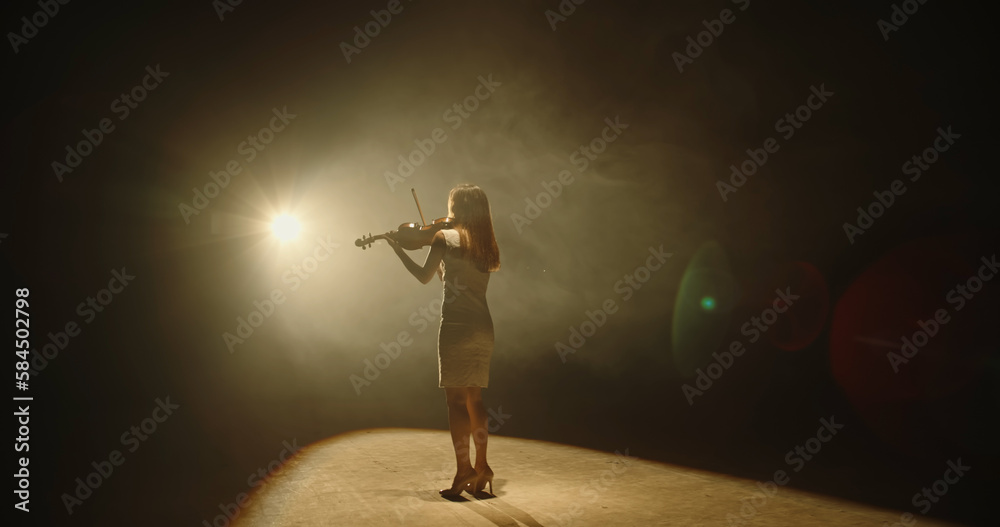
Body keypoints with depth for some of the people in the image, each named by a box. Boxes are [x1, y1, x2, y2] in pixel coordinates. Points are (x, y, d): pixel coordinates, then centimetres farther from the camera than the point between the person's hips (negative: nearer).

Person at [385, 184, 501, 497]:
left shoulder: (444, 238, -5)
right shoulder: (486, 244, 13)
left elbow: (424, 276, 1)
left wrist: (397, 248, 10)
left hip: (456, 326, -7)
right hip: (483, 328, 7)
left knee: (455, 398, -2)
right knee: (473, 398, 13)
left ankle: (464, 468, -5)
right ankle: (481, 466, 16)